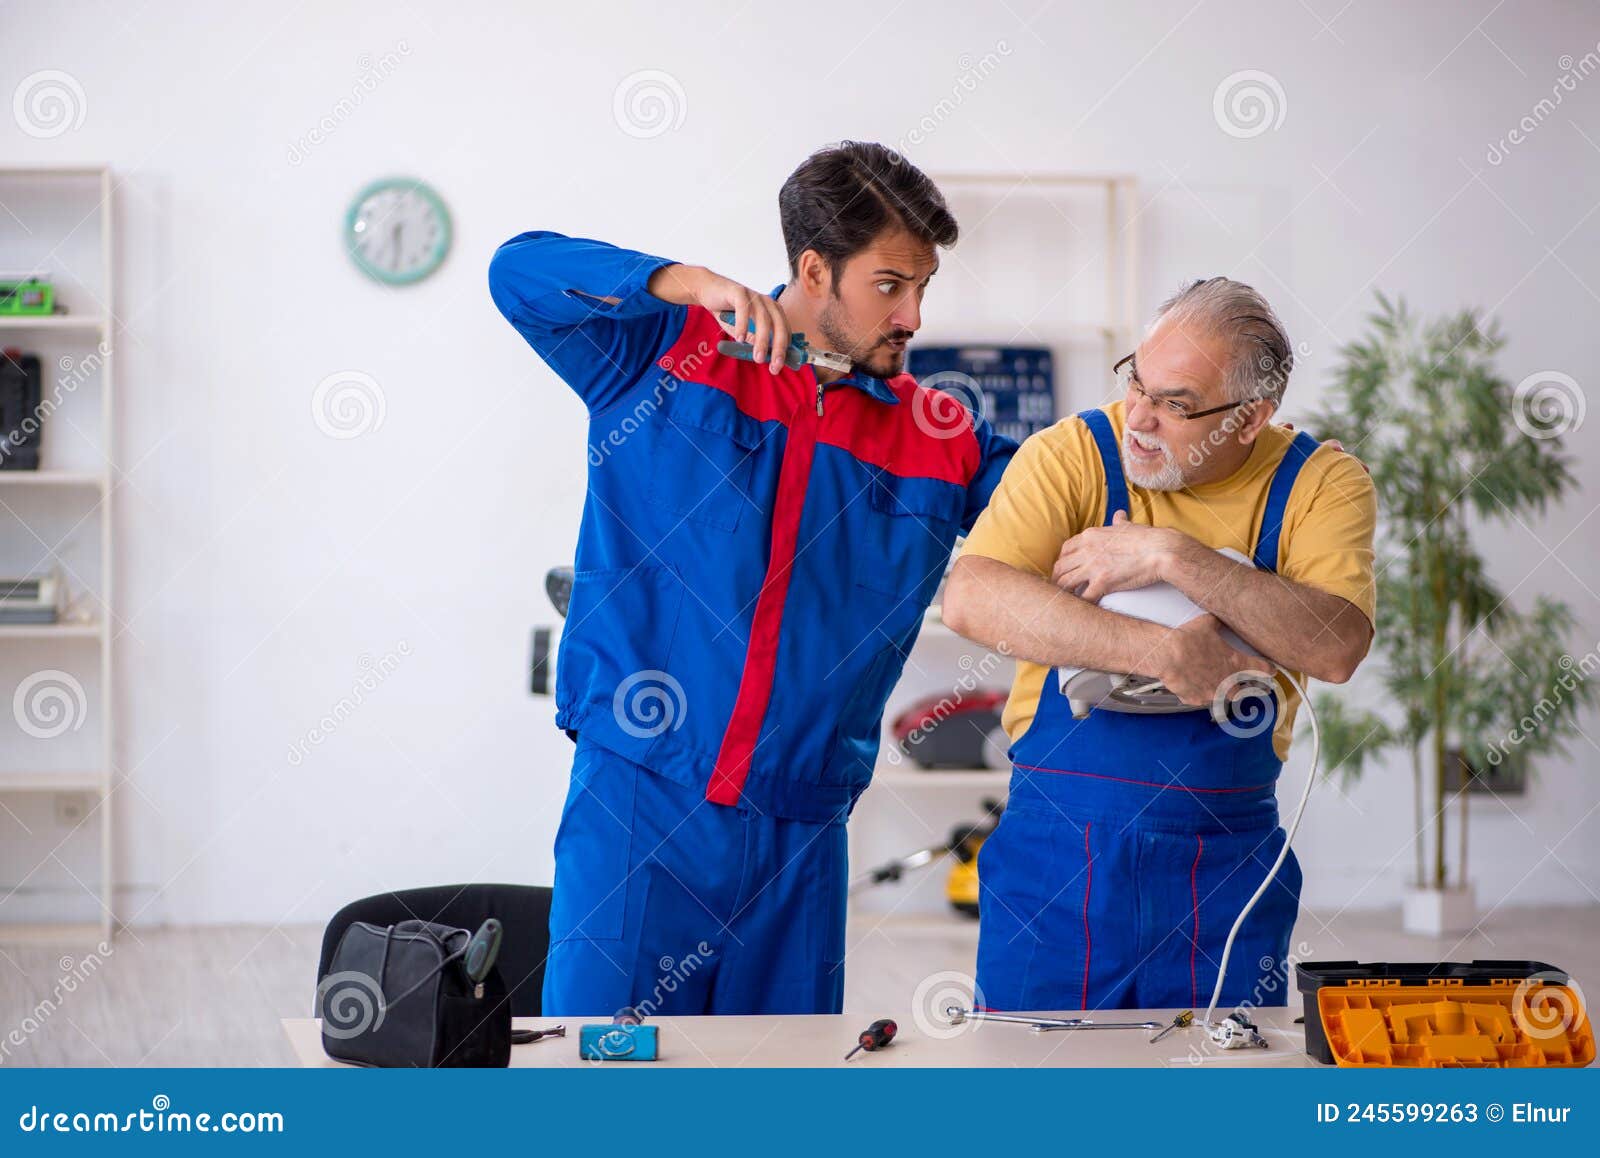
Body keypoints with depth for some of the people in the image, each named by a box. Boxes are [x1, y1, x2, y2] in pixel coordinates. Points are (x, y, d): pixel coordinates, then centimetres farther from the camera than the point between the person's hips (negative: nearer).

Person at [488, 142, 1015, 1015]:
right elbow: (521, 271, -9)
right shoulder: (662, 353, 2)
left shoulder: (943, 443, 10)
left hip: (801, 838, 3)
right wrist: (694, 285, -20)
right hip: (636, 808, -3)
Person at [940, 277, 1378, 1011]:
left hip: (1228, 859, 1)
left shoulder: (1320, 483, -2)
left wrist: (1174, 558, -23)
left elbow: (1337, 647, -19)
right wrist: (1162, 653, -26)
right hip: (1058, 840, 0)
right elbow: (969, 598, -21)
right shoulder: (1074, 455, -5)